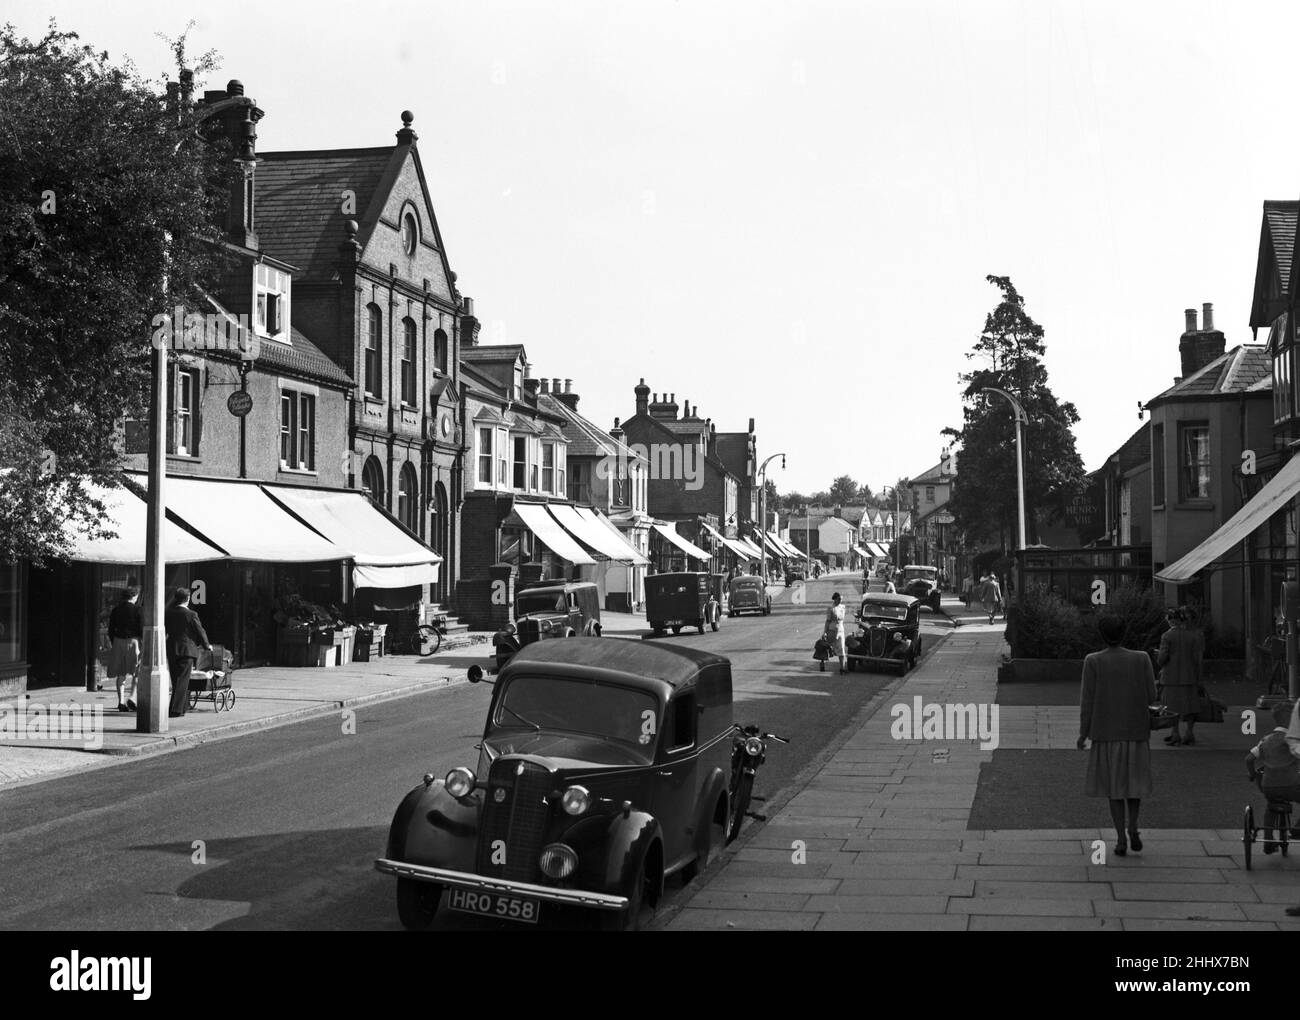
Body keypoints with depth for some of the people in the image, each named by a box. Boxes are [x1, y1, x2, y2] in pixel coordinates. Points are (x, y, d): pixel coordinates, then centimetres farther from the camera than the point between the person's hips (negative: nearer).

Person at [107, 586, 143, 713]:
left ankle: (121, 701, 5)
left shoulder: (116, 610, 7)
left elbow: (110, 630, 10)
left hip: (118, 642, 4)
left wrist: (114, 643, 18)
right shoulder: (137, 609, -6)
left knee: (120, 674, 8)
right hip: (133, 641, -4)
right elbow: (142, 629, -10)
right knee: (137, 672, 5)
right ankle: (132, 697, -11)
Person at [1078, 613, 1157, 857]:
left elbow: (1087, 700, -8)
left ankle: (1121, 839, 4)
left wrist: (1083, 733, 1)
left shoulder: (1093, 662, -10)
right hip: (1136, 730, 1)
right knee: (1134, 779, 20)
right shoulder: (1141, 659, -7)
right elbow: (1151, 695, -2)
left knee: (1114, 784, 9)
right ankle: (1133, 827, 5)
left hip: (1107, 731, -1)